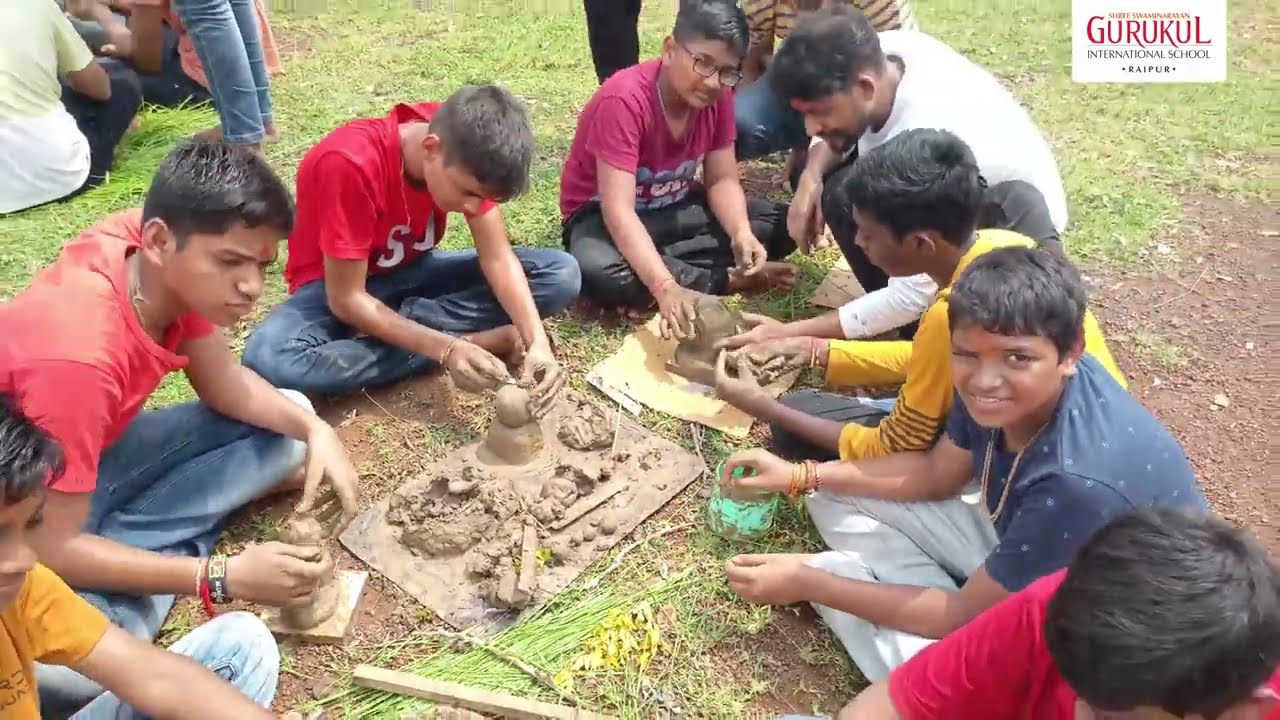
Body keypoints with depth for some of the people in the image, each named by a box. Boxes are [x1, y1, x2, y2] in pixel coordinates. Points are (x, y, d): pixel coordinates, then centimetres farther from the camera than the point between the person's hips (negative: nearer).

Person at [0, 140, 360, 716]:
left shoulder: (171, 264, -17)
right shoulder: (78, 354, -36)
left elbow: (222, 383, -2)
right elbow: (54, 548, -29)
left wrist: (314, 429, -20)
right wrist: (225, 577, -31)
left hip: (101, 447, 8)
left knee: (289, 426, -3)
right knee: (83, 668, -33)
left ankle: (119, 549, -7)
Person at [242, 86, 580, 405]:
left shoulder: (466, 152, -18)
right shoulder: (351, 164, -33)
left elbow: (498, 257, -17)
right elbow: (346, 299, -28)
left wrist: (537, 342, -33)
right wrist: (447, 348, -36)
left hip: (412, 271, 4)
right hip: (337, 286, -4)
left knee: (561, 274, -14)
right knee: (268, 358, -38)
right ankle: (476, 339, -26)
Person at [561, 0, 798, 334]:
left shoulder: (718, 95, -10)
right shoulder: (624, 100, -29)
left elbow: (722, 180, -6)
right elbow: (619, 210, -35)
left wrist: (742, 234, -29)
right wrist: (665, 287, -47)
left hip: (675, 207, 6)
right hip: (603, 213, -5)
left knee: (780, 225, -12)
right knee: (598, 272, -40)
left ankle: (646, 264, -20)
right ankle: (730, 278, -21)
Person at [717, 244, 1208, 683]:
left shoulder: (1080, 484, -40)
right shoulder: (1000, 388, -19)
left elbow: (965, 615, -27)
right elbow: (938, 473, 2)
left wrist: (808, 583, -21)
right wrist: (802, 476, -4)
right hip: (1019, 538, 7)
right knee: (836, 495, 1)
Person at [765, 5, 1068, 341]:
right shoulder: (883, 50, -22)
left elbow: (911, 298, -35)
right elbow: (837, 130, 1)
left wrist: (793, 333, -32)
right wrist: (811, 176, -22)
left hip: (1021, 224, -7)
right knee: (835, 187, -14)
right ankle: (906, 323, 0)